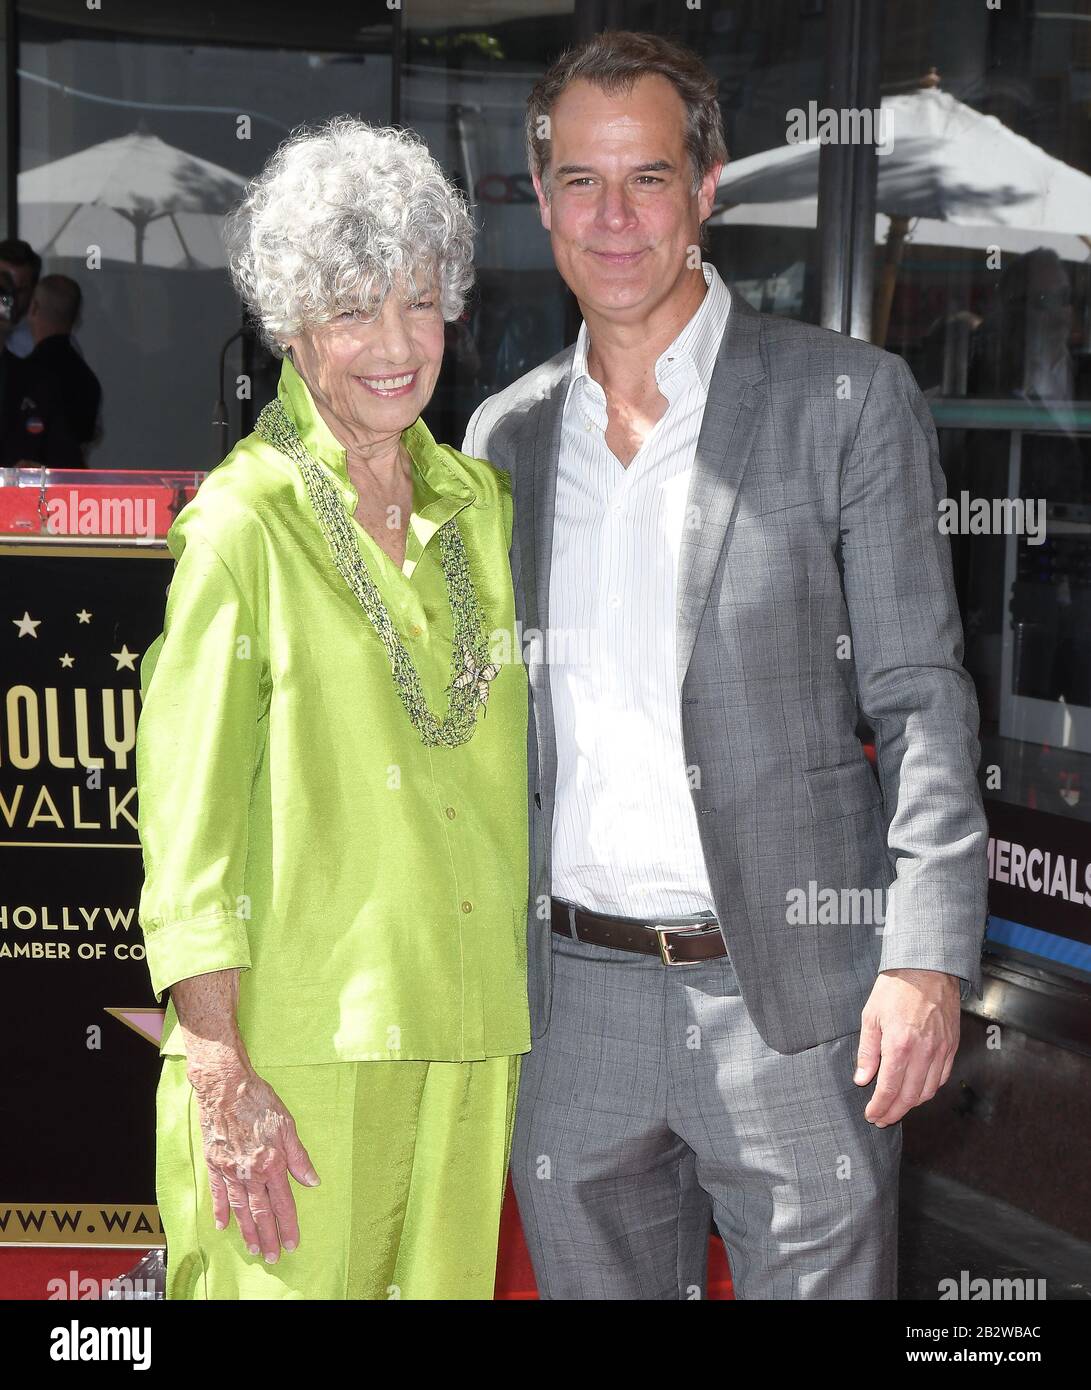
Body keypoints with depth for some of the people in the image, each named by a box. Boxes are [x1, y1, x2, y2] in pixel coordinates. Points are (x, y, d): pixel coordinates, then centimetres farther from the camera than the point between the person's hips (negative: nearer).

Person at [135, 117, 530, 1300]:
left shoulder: (483, 506, 10)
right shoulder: (243, 519, -7)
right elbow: (186, 814, -10)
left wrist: (538, 1017, 12)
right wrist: (221, 1078, -16)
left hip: (470, 1027, 5)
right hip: (299, 1039, -5)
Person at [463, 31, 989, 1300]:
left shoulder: (848, 399, -2)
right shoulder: (508, 434, 10)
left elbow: (921, 697, -5)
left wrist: (928, 957, -14)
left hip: (791, 993, -4)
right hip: (570, 995, 4)